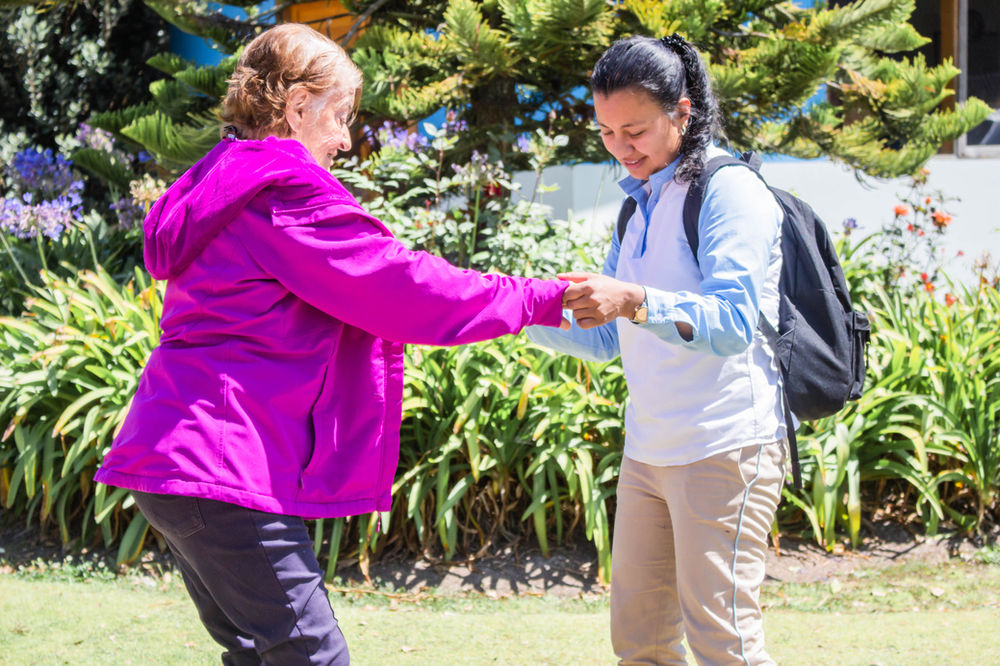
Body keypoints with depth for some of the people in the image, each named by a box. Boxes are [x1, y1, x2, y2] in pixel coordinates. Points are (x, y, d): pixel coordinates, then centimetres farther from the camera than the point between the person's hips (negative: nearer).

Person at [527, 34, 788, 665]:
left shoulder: (729, 191, -9)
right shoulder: (641, 205, 17)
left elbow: (734, 322, -23)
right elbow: (606, 336, 19)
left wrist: (635, 301, -38)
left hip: (724, 448, -9)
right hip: (648, 450, 9)